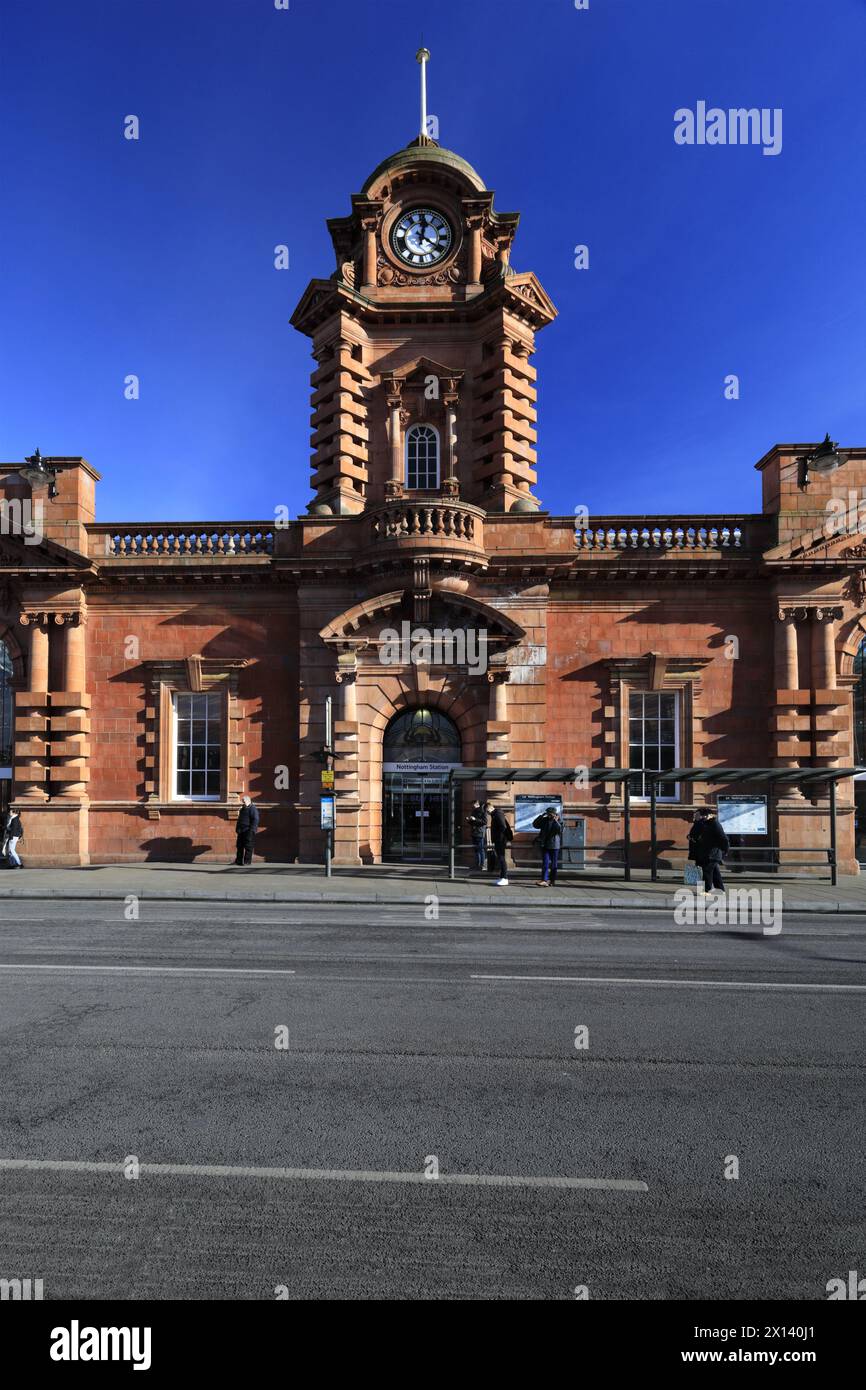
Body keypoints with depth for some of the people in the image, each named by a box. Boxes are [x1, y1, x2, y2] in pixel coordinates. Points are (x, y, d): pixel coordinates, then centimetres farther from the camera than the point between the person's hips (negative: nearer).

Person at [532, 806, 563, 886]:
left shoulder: (558, 821, -3)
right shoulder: (544, 820, 7)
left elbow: (560, 830, -19)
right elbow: (535, 825, 6)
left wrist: (556, 821, -17)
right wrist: (541, 816, -1)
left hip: (554, 846, -2)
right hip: (545, 845, 2)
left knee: (554, 864, 6)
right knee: (545, 863, -5)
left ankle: (552, 881, 17)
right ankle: (544, 880, -11)